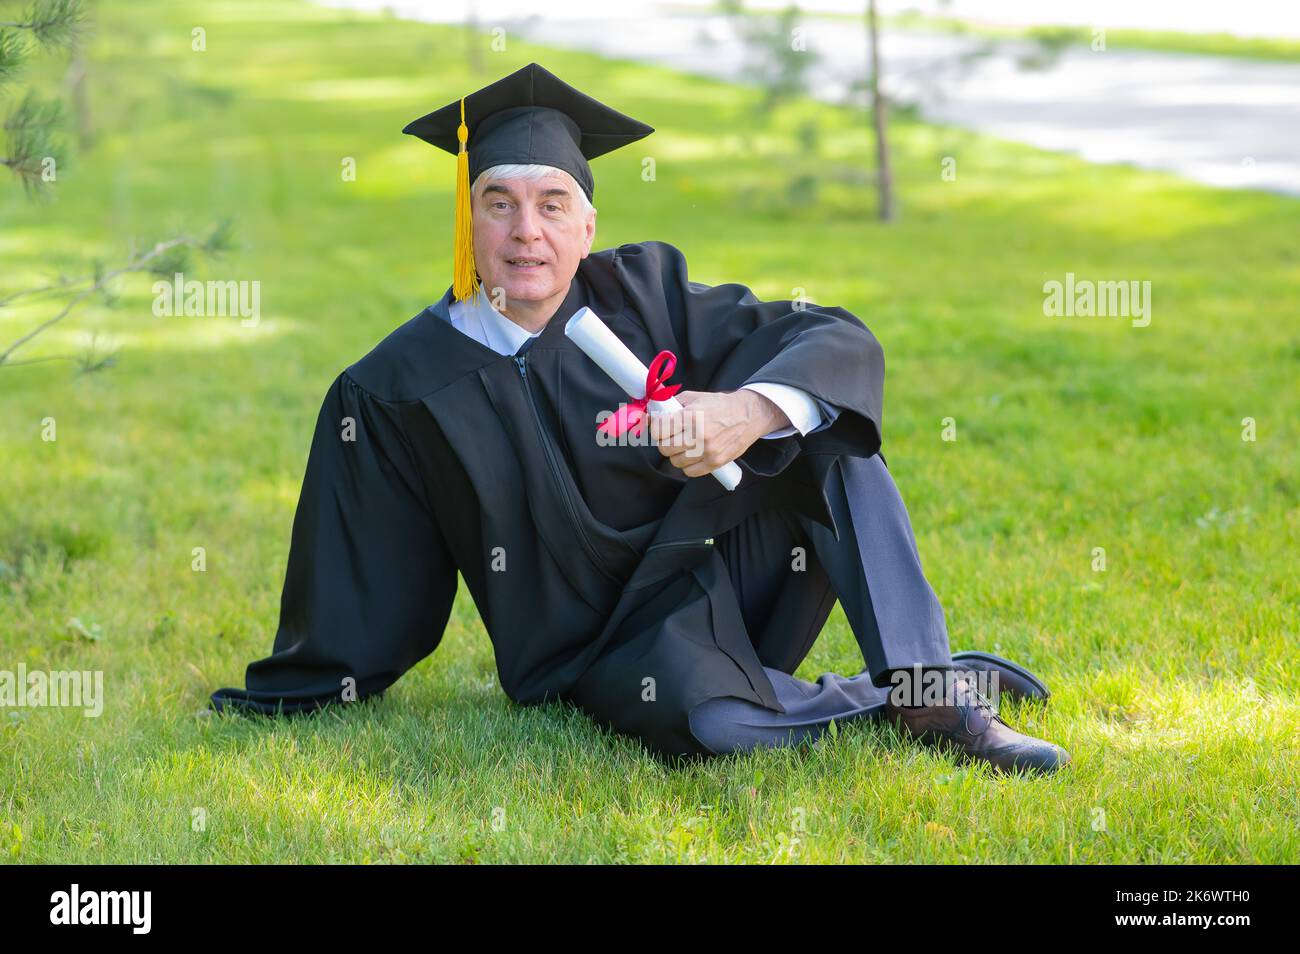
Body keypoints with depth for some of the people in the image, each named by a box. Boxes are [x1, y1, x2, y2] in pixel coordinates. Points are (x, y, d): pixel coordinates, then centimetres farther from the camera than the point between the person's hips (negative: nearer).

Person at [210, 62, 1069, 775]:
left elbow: (841, 343, -11)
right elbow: (355, 602, 5)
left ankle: (929, 683, -24)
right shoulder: (400, 391, -5)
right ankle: (896, 696, -9)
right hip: (604, 651, -2)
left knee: (826, 431, -21)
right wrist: (286, 704, 7)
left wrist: (751, 410, -31)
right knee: (699, 715, -37)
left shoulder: (641, 293, -3)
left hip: (728, 570, 3)